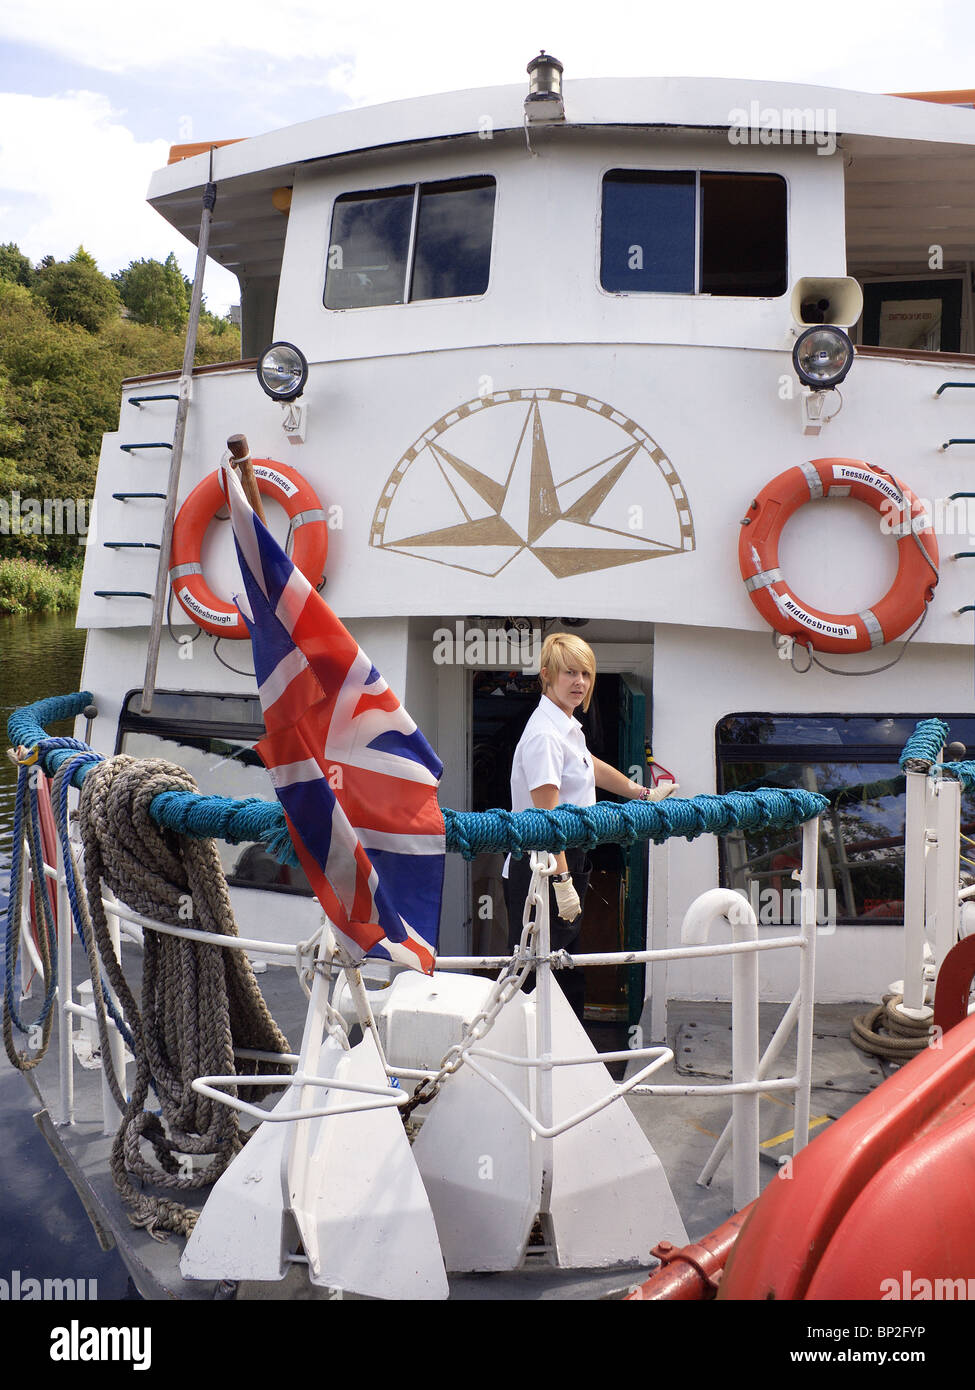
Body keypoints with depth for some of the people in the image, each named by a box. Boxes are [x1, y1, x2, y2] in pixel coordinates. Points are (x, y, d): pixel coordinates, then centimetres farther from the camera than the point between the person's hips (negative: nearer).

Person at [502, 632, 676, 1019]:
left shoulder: (569, 727, 13)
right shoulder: (544, 734, -17)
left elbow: (592, 767, 33)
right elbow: (547, 818, -23)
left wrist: (644, 794, 43)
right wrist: (562, 881, -26)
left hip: (569, 865, 10)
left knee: (568, 978, 17)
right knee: (538, 981, -7)